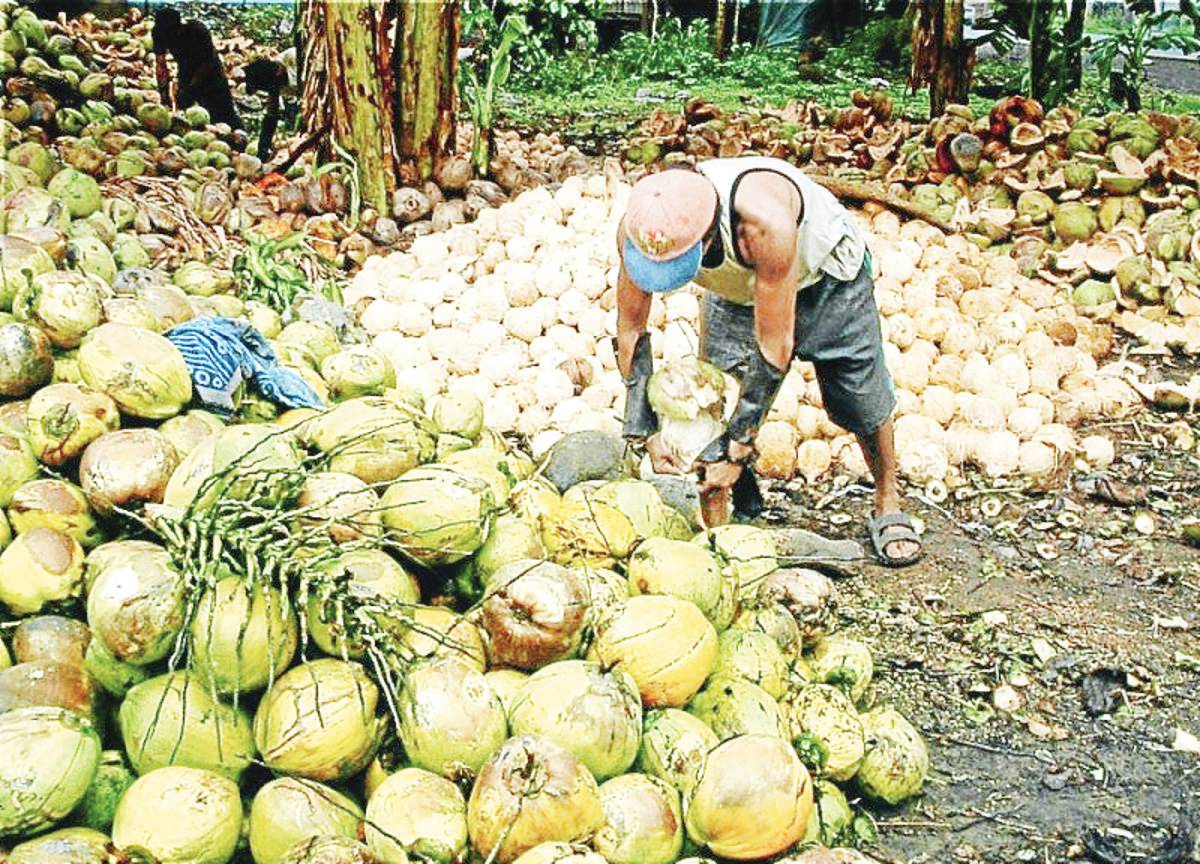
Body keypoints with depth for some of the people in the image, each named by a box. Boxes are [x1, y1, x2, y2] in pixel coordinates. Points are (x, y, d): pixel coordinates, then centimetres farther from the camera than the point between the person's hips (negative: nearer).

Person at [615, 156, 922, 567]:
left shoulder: (764, 220, -48)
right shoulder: (639, 228, -33)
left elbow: (775, 346, -39)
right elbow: (630, 328, -16)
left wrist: (738, 450, -33)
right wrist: (647, 432, -18)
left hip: (826, 275, -3)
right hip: (735, 292, 3)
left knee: (863, 402, 8)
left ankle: (889, 507, 33)